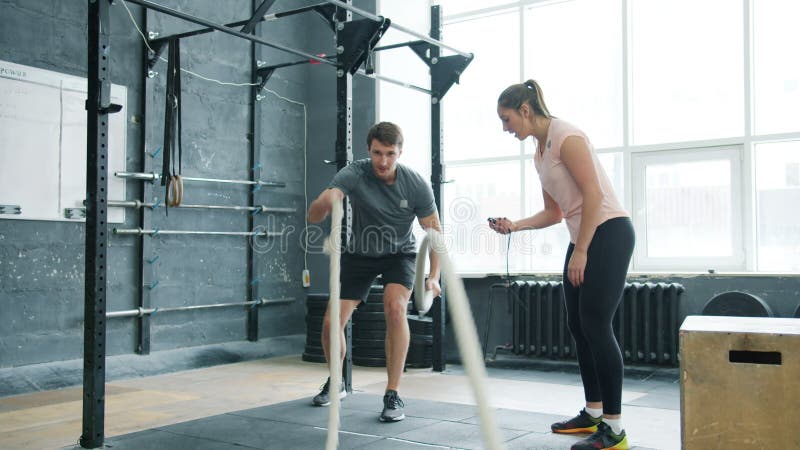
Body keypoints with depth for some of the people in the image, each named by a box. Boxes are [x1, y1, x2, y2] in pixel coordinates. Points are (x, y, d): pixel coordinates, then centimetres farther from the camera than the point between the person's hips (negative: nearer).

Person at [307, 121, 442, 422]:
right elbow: (313, 217, -36)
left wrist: (433, 277, -25)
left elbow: (434, 232, -12)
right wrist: (325, 203, -60)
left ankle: (393, 395, -19)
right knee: (331, 323, -7)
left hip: (399, 253, -1)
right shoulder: (354, 174, -25)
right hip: (360, 253, 1)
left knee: (395, 307, -30)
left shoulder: (416, 185, -22)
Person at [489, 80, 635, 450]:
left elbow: (593, 195, -19)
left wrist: (580, 252, -19)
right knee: (578, 326, 11)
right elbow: (554, 212, 18)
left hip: (608, 232, -10)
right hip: (583, 237, 10)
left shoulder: (566, 138, -13)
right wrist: (513, 225, 4)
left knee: (595, 326, -11)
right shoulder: (540, 153, 15)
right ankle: (593, 413, 23)